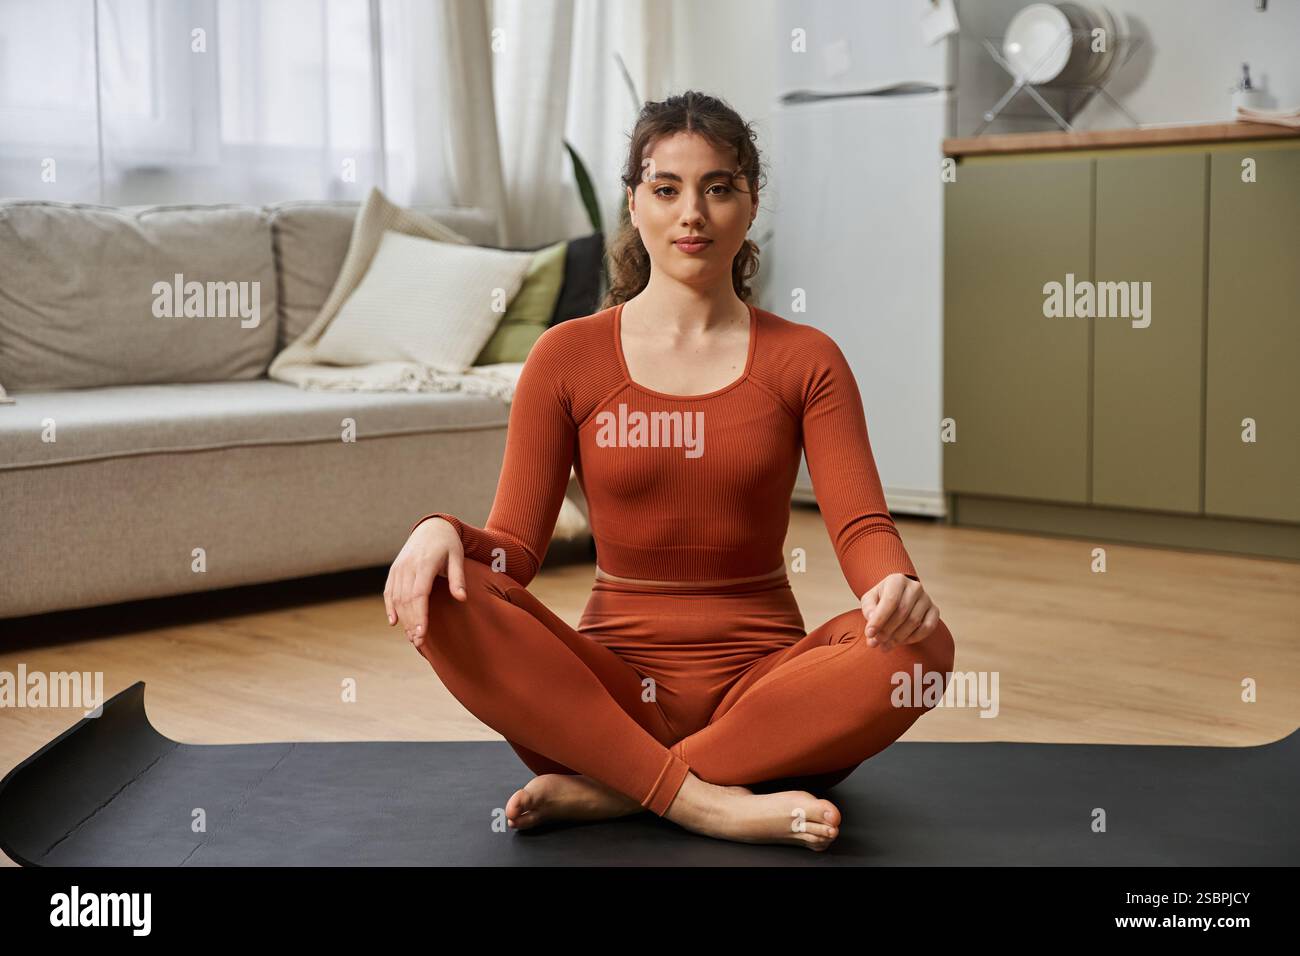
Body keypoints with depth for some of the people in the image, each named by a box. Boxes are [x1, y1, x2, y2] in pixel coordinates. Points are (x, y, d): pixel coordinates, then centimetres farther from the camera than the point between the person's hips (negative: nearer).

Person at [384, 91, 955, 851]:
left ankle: (607, 788, -24)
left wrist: (895, 583, -32)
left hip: (762, 678, 1)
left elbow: (861, 525, -8)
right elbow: (516, 544, -1)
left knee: (921, 645, -30)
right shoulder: (568, 357, 3)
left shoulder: (804, 360, 4)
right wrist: (442, 529, -24)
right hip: (613, 683, 0)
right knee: (443, 599, -26)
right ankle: (706, 801, -29)